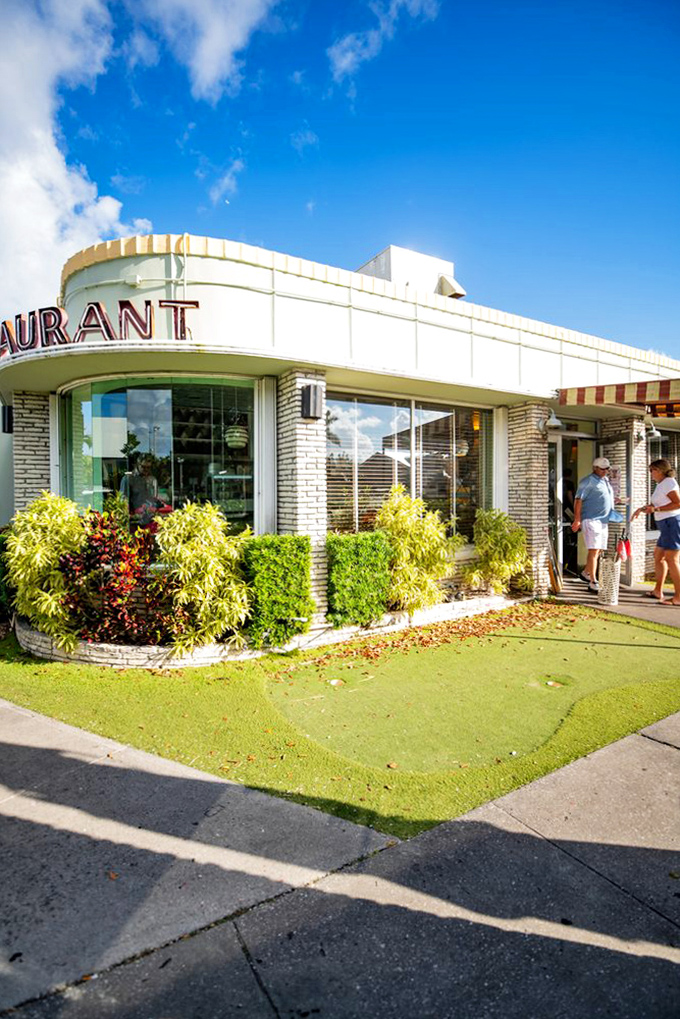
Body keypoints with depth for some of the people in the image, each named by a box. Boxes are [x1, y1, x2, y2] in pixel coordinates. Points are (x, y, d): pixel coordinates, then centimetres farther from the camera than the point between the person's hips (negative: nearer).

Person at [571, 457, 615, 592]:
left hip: (603, 521, 9)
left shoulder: (605, 481, 19)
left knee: (598, 550, 13)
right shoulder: (588, 481, -7)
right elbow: (578, 500, -13)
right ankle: (593, 582, -10)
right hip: (591, 520, -9)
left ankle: (586, 573, 30)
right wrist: (577, 520, -19)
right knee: (593, 550, -11)